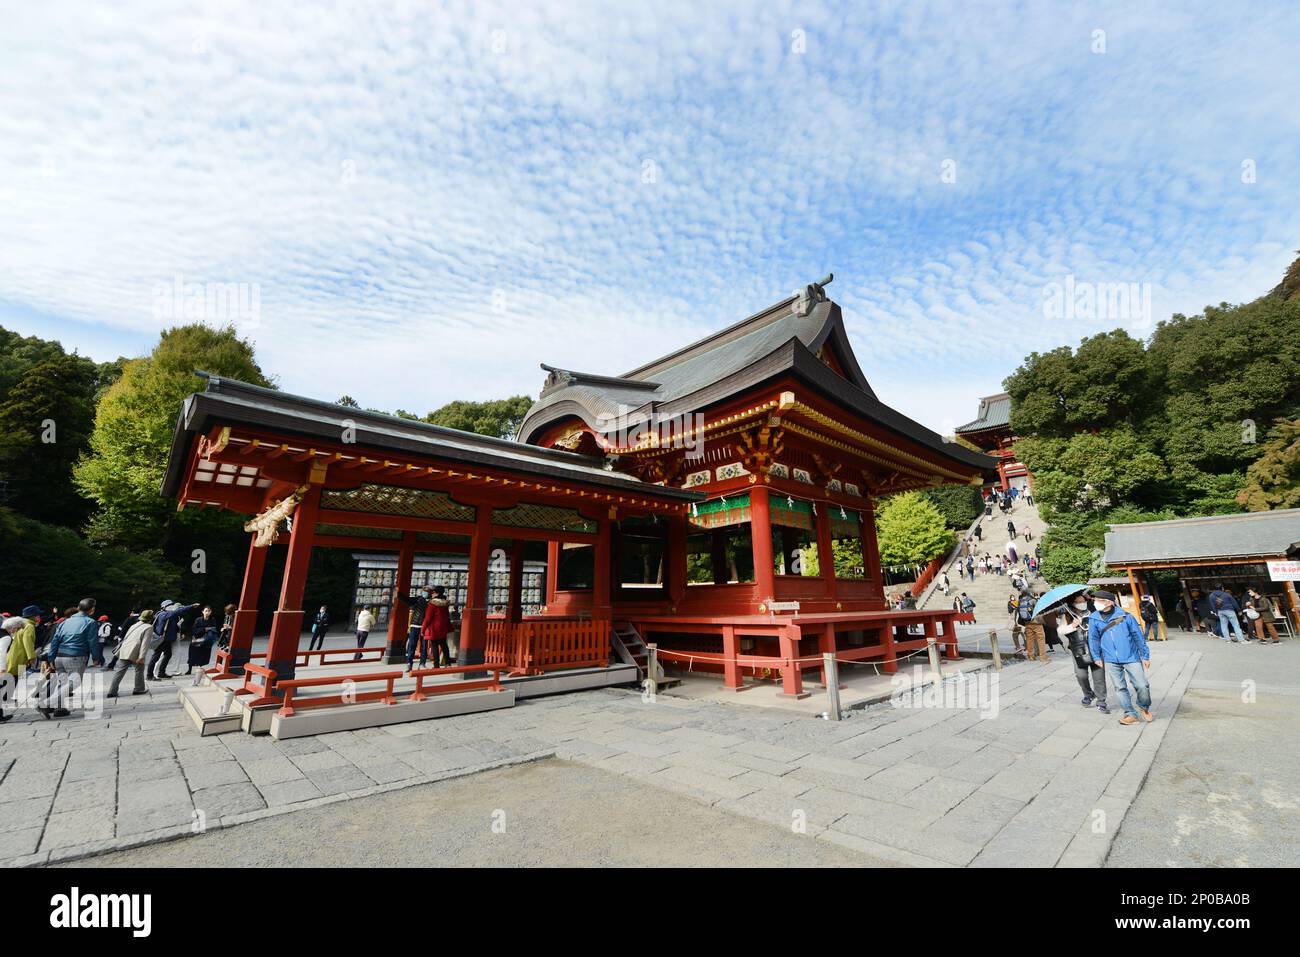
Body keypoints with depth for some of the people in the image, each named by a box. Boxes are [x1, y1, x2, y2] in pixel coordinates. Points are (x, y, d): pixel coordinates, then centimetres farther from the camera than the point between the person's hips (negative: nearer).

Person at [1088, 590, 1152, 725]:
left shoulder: (1125, 616, -7)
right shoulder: (1094, 619, -3)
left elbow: (1138, 636, 1)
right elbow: (1093, 639, 7)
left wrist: (1145, 656, 4)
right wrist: (1096, 657, 7)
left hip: (1131, 658, -2)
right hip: (1111, 661, 2)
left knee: (1142, 686, 0)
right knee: (1120, 688, 7)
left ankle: (1144, 707, 28)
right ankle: (1131, 714, 20)